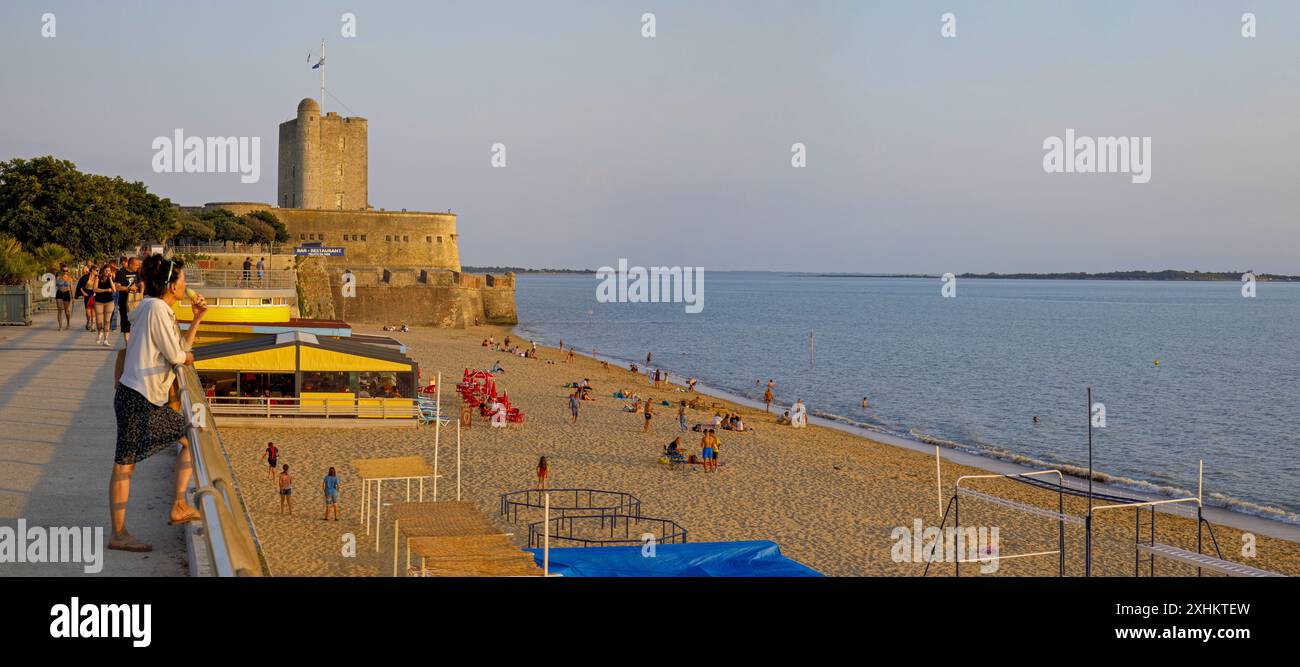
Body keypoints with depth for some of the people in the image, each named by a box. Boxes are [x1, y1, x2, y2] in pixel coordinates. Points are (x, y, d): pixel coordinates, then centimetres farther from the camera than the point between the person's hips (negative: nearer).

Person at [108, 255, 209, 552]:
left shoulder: (161, 310, 18)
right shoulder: (156, 308, -13)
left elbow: (181, 348, 20)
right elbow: (176, 355, -14)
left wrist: (197, 318, 15)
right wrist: (188, 356, 9)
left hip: (150, 401, 10)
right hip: (136, 397, -10)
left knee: (191, 438, 15)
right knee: (125, 463, -5)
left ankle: (178, 506, 13)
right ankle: (118, 534, 0)